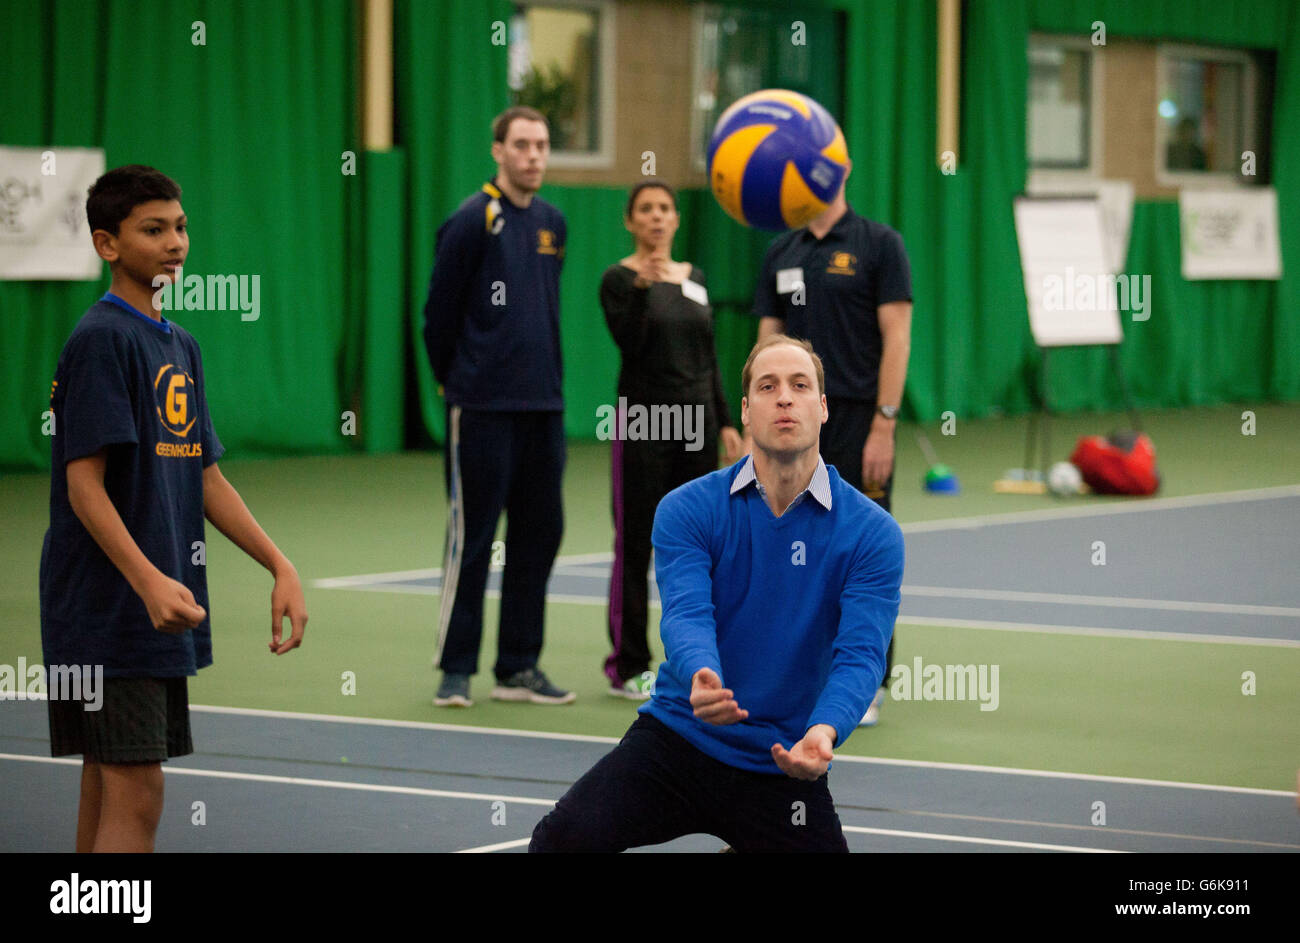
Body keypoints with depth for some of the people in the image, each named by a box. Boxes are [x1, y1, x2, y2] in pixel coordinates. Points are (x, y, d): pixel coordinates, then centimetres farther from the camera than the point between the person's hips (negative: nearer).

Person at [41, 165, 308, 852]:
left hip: (161, 617, 9)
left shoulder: (180, 346, 15)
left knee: (110, 793, 11)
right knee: (135, 798, -12)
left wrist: (280, 567, 11)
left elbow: (206, 479, 19)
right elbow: (83, 483, -17)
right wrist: (149, 581, -28)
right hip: (107, 611, -9)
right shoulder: (101, 338, -11)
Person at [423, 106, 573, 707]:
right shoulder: (473, 220, -8)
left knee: (539, 534, 7)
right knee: (472, 535, -3)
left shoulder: (551, 222, 11)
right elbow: (440, 312, -3)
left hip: (543, 407, 6)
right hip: (483, 409, -6)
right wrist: (455, 381, 5)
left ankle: (519, 667, 15)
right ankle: (456, 669, 5)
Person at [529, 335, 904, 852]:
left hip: (784, 766, 2)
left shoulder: (873, 533, -6)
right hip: (676, 738, -1)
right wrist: (702, 680, -42)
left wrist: (824, 732, -38)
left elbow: (861, 652, -16)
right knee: (562, 837, -26)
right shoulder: (686, 510, -4)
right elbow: (685, 615, -18)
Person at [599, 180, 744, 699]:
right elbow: (629, 344, -20)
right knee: (635, 545, -2)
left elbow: (709, 355, 15)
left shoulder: (694, 277, 12)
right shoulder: (619, 278, -5)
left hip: (695, 420, 6)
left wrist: (725, 422, 10)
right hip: (642, 421, -6)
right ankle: (628, 667, 4)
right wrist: (642, 287, -32)